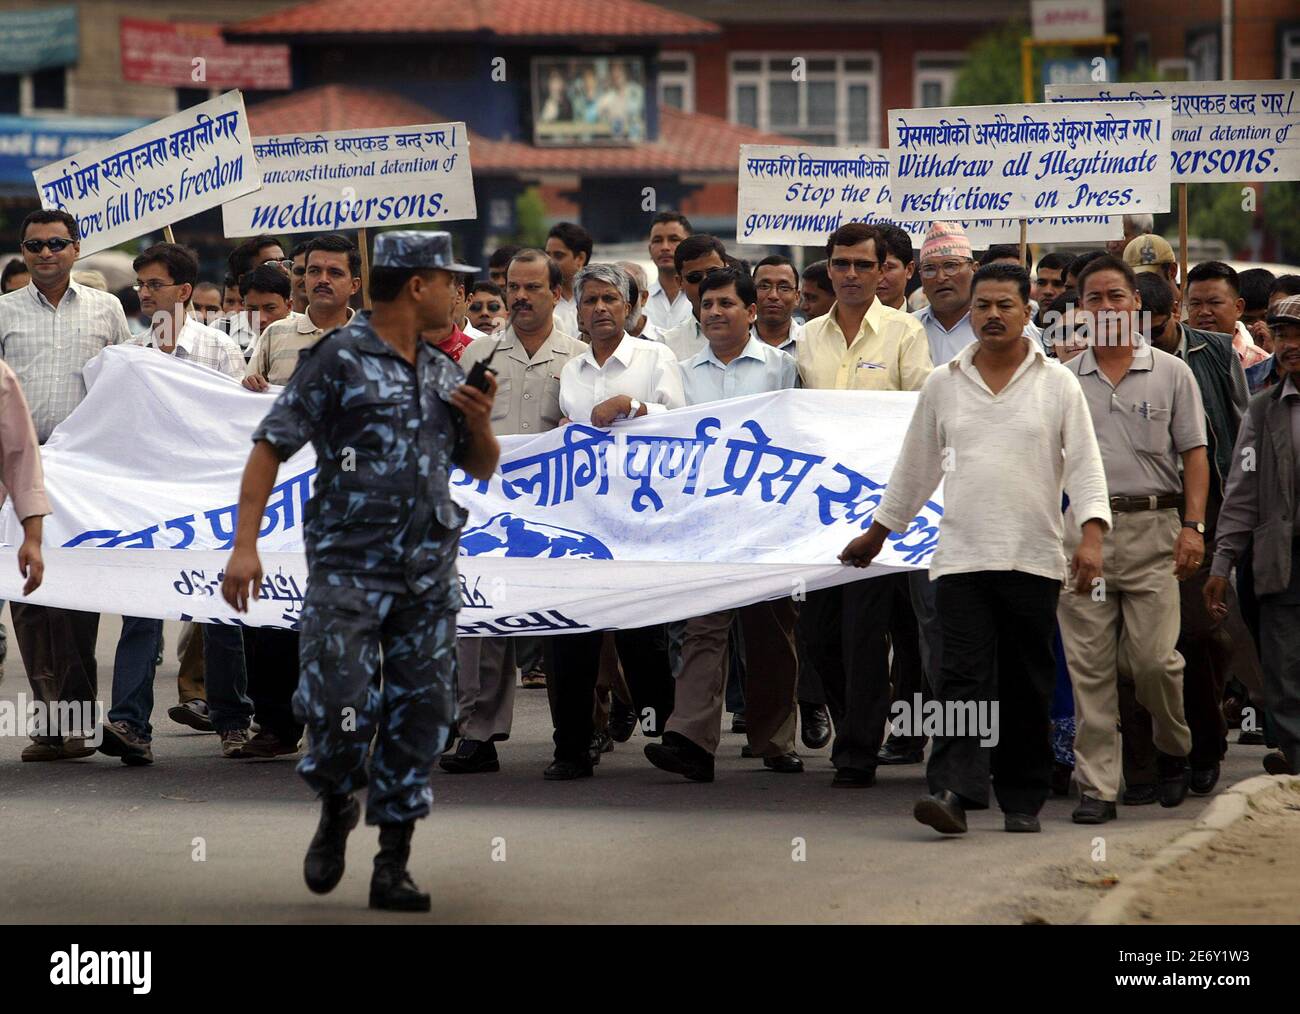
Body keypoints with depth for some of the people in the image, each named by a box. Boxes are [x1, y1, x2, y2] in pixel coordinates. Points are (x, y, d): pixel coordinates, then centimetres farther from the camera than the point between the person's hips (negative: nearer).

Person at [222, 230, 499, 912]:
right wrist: (244, 545, -15)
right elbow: (269, 448, -7)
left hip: (428, 574, 6)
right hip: (348, 569, -5)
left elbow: (482, 468, 23)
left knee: (419, 719, 2)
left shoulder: (443, 374, 13)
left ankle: (393, 868, 10)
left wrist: (480, 421, 0)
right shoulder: (336, 360, -5)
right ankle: (336, 812, 18)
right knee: (341, 712, -13)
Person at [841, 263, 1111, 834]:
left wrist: (1090, 536, -14)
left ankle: (1022, 800, 14)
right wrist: (877, 533, 24)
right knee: (964, 676, -11)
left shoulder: (1057, 385, 5)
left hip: (1034, 560, 0)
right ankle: (953, 792, -21)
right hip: (962, 556, 0)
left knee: (1027, 685, 6)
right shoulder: (943, 385, 10)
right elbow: (915, 466, 20)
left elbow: (1085, 466, 0)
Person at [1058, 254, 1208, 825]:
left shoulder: (1172, 373, 6)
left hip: (1153, 527, -2)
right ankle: (1097, 787, 2)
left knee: (1151, 656, -8)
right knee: (1089, 664, -1)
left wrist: (1193, 526, -6)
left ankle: (1173, 747, 21)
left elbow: (1194, 455, 5)